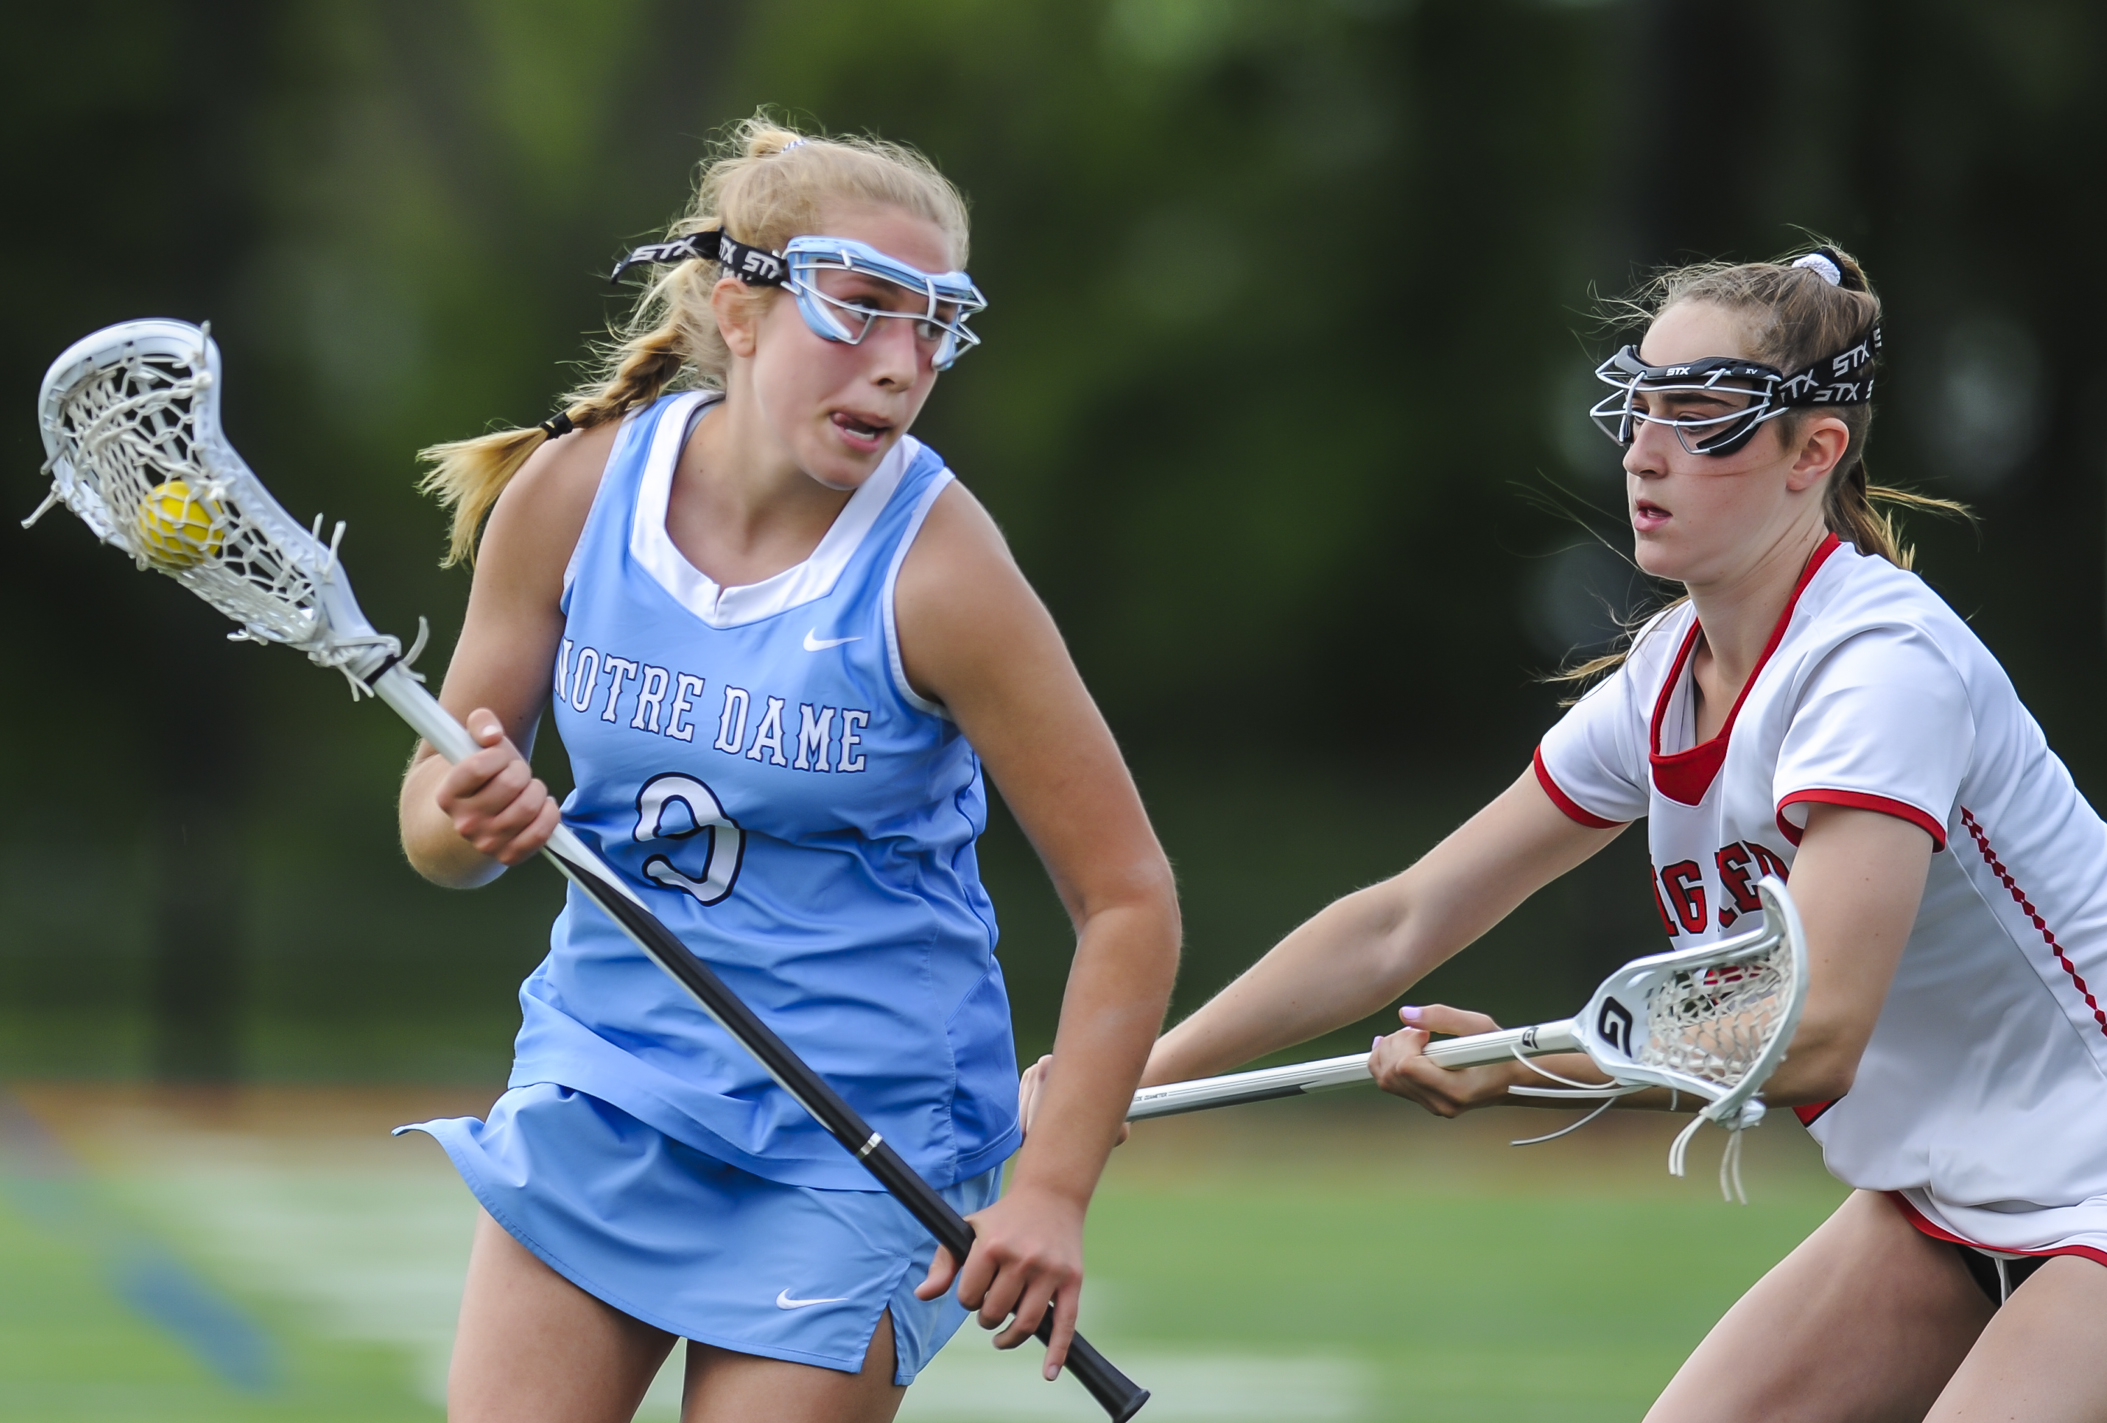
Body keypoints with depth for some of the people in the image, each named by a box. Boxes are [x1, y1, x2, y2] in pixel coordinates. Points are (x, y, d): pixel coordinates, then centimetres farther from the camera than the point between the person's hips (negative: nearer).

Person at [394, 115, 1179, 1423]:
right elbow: (439, 810, 2)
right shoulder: (573, 490, -7)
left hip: (853, 1142, -4)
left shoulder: (937, 571, -18)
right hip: (600, 1082, 4)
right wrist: (466, 824, -22)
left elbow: (1128, 898, -13)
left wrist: (1053, 1189, -21)